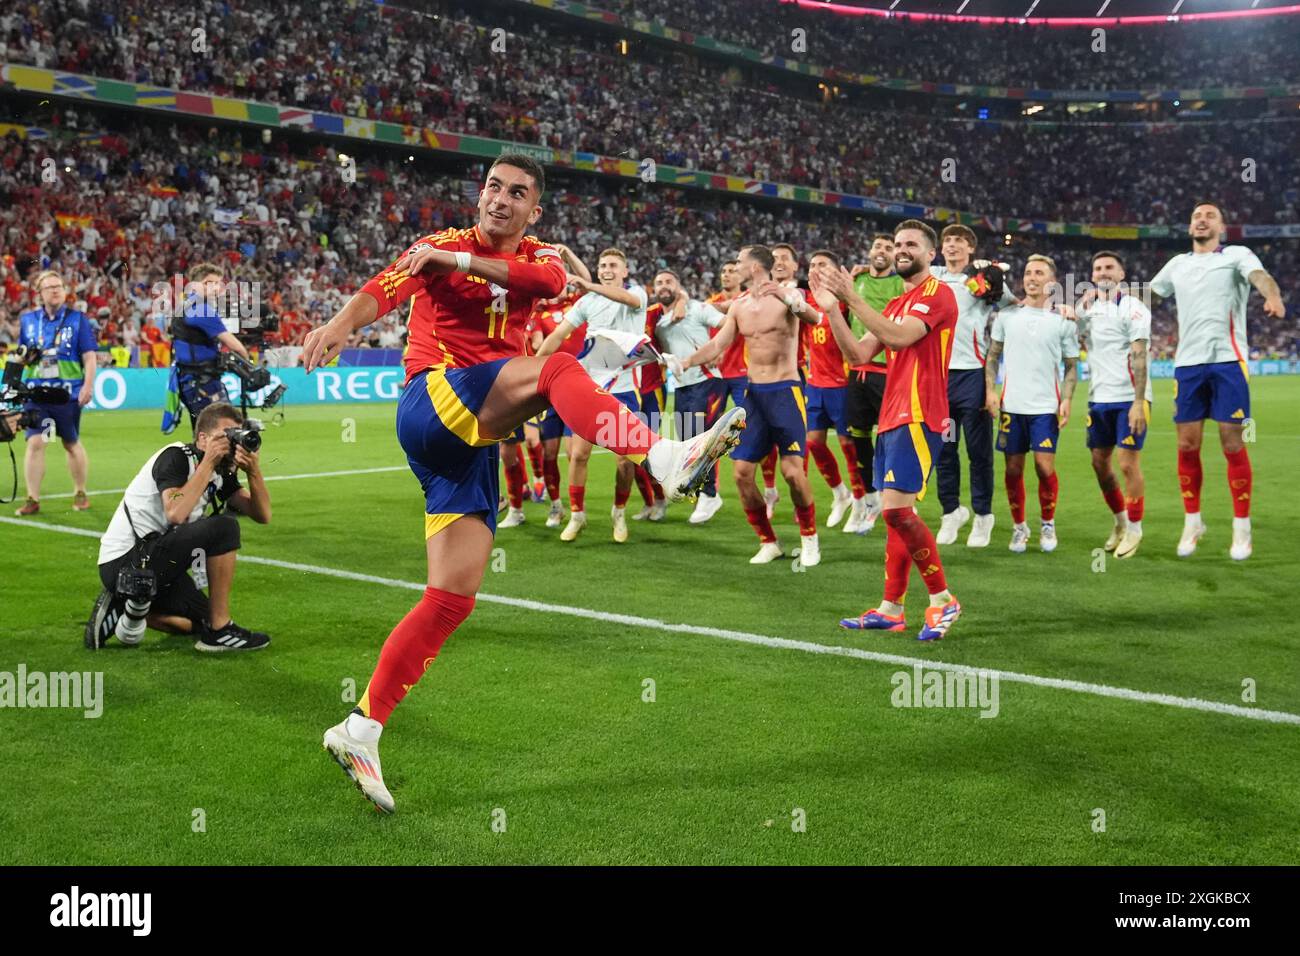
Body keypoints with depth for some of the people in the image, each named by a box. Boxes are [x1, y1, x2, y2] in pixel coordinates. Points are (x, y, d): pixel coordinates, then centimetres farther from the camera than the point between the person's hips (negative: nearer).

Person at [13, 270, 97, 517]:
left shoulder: (78, 319, 0)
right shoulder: (27, 319, 8)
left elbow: (89, 357, -3)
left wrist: (88, 385, -12)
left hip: (68, 392, -2)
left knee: (72, 444, 10)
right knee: (35, 443, -8)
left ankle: (80, 493, 26)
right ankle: (32, 499, -2)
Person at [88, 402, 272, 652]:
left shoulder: (220, 472, 7)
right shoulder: (175, 457, -16)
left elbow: (262, 515, 2)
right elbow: (176, 513, -33)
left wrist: (254, 471, -15)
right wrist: (208, 463, -26)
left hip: (156, 562, 9)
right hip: (124, 560, -9)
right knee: (223, 527, -23)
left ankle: (123, 610, 14)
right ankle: (219, 631, -17)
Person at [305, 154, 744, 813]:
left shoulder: (538, 256, 15)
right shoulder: (443, 245, 4)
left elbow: (551, 279, -11)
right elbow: (385, 288, -15)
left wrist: (461, 262, -21)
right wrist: (341, 323, -36)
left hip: (472, 441, 5)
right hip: (434, 400, -5)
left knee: (451, 600, 1)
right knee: (556, 369, -28)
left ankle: (361, 731, 8)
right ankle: (665, 458, -47)